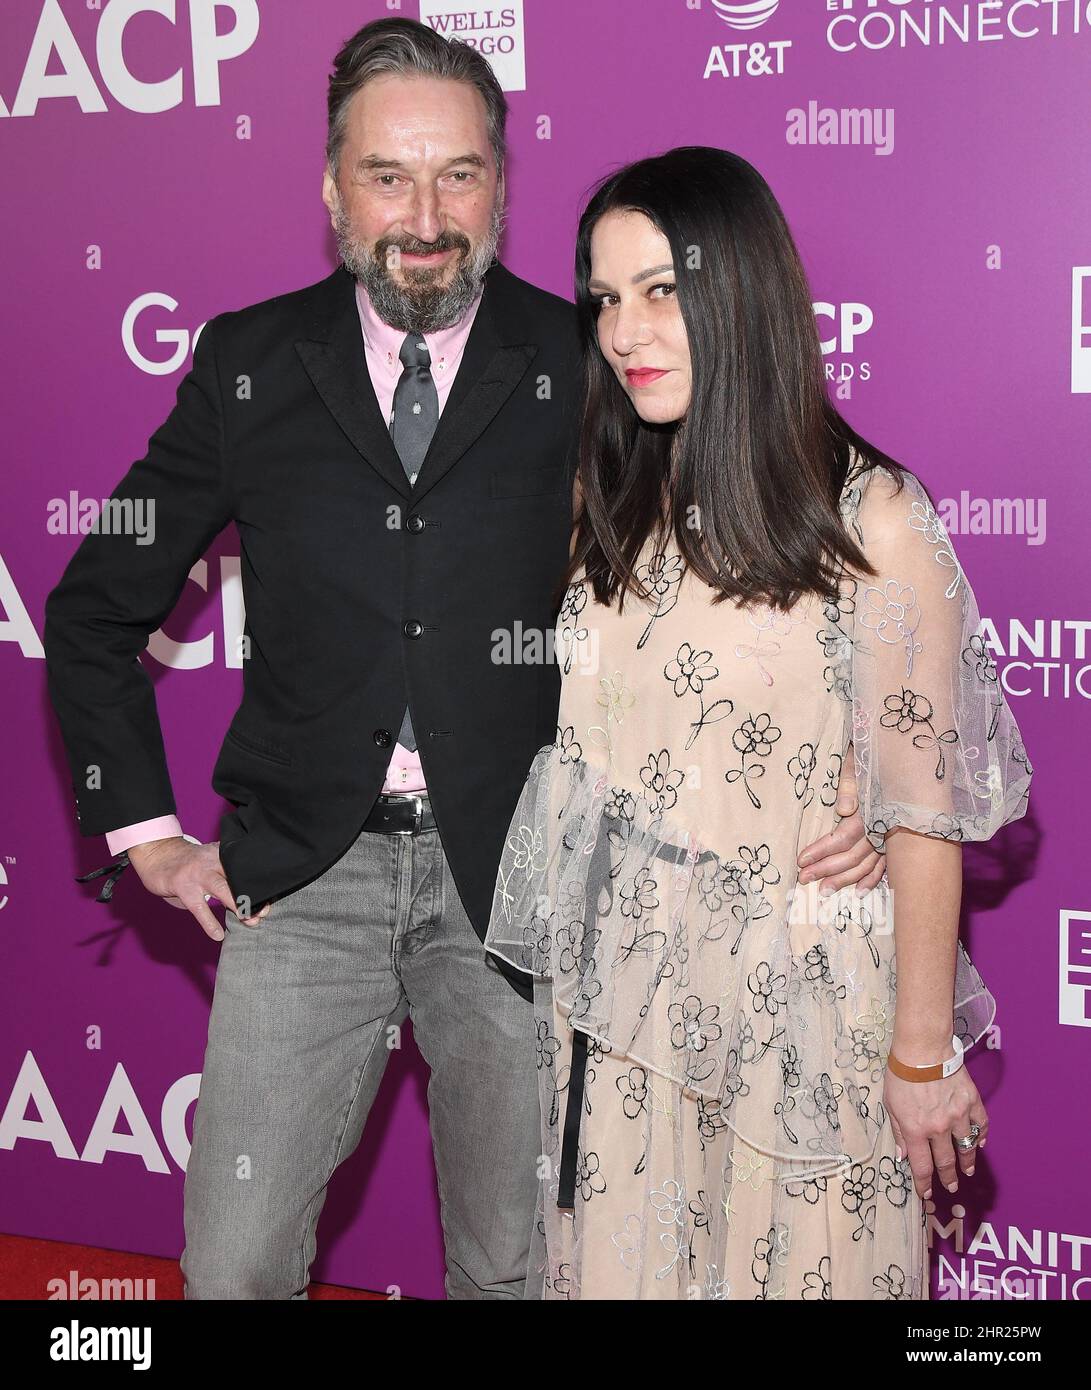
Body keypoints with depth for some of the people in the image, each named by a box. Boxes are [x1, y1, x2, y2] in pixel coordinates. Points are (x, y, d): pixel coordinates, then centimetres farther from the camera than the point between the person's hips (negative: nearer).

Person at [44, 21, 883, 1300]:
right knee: (233, 1266, 4)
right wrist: (143, 829, 6)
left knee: (514, 1265, 12)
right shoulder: (250, 365, 4)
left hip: (514, 878, -1)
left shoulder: (585, 367, 0)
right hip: (303, 881, 1)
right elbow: (94, 612, 12)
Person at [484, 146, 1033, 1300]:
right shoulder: (612, 507, 4)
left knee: (797, 1267, 9)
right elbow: (581, 752, 8)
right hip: (614, 997, 5)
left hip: (797, 1003, -4)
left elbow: (922, 812, -11)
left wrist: (923, 1057, -8)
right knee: (615, 1264, 15)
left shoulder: (872, 520, -13)